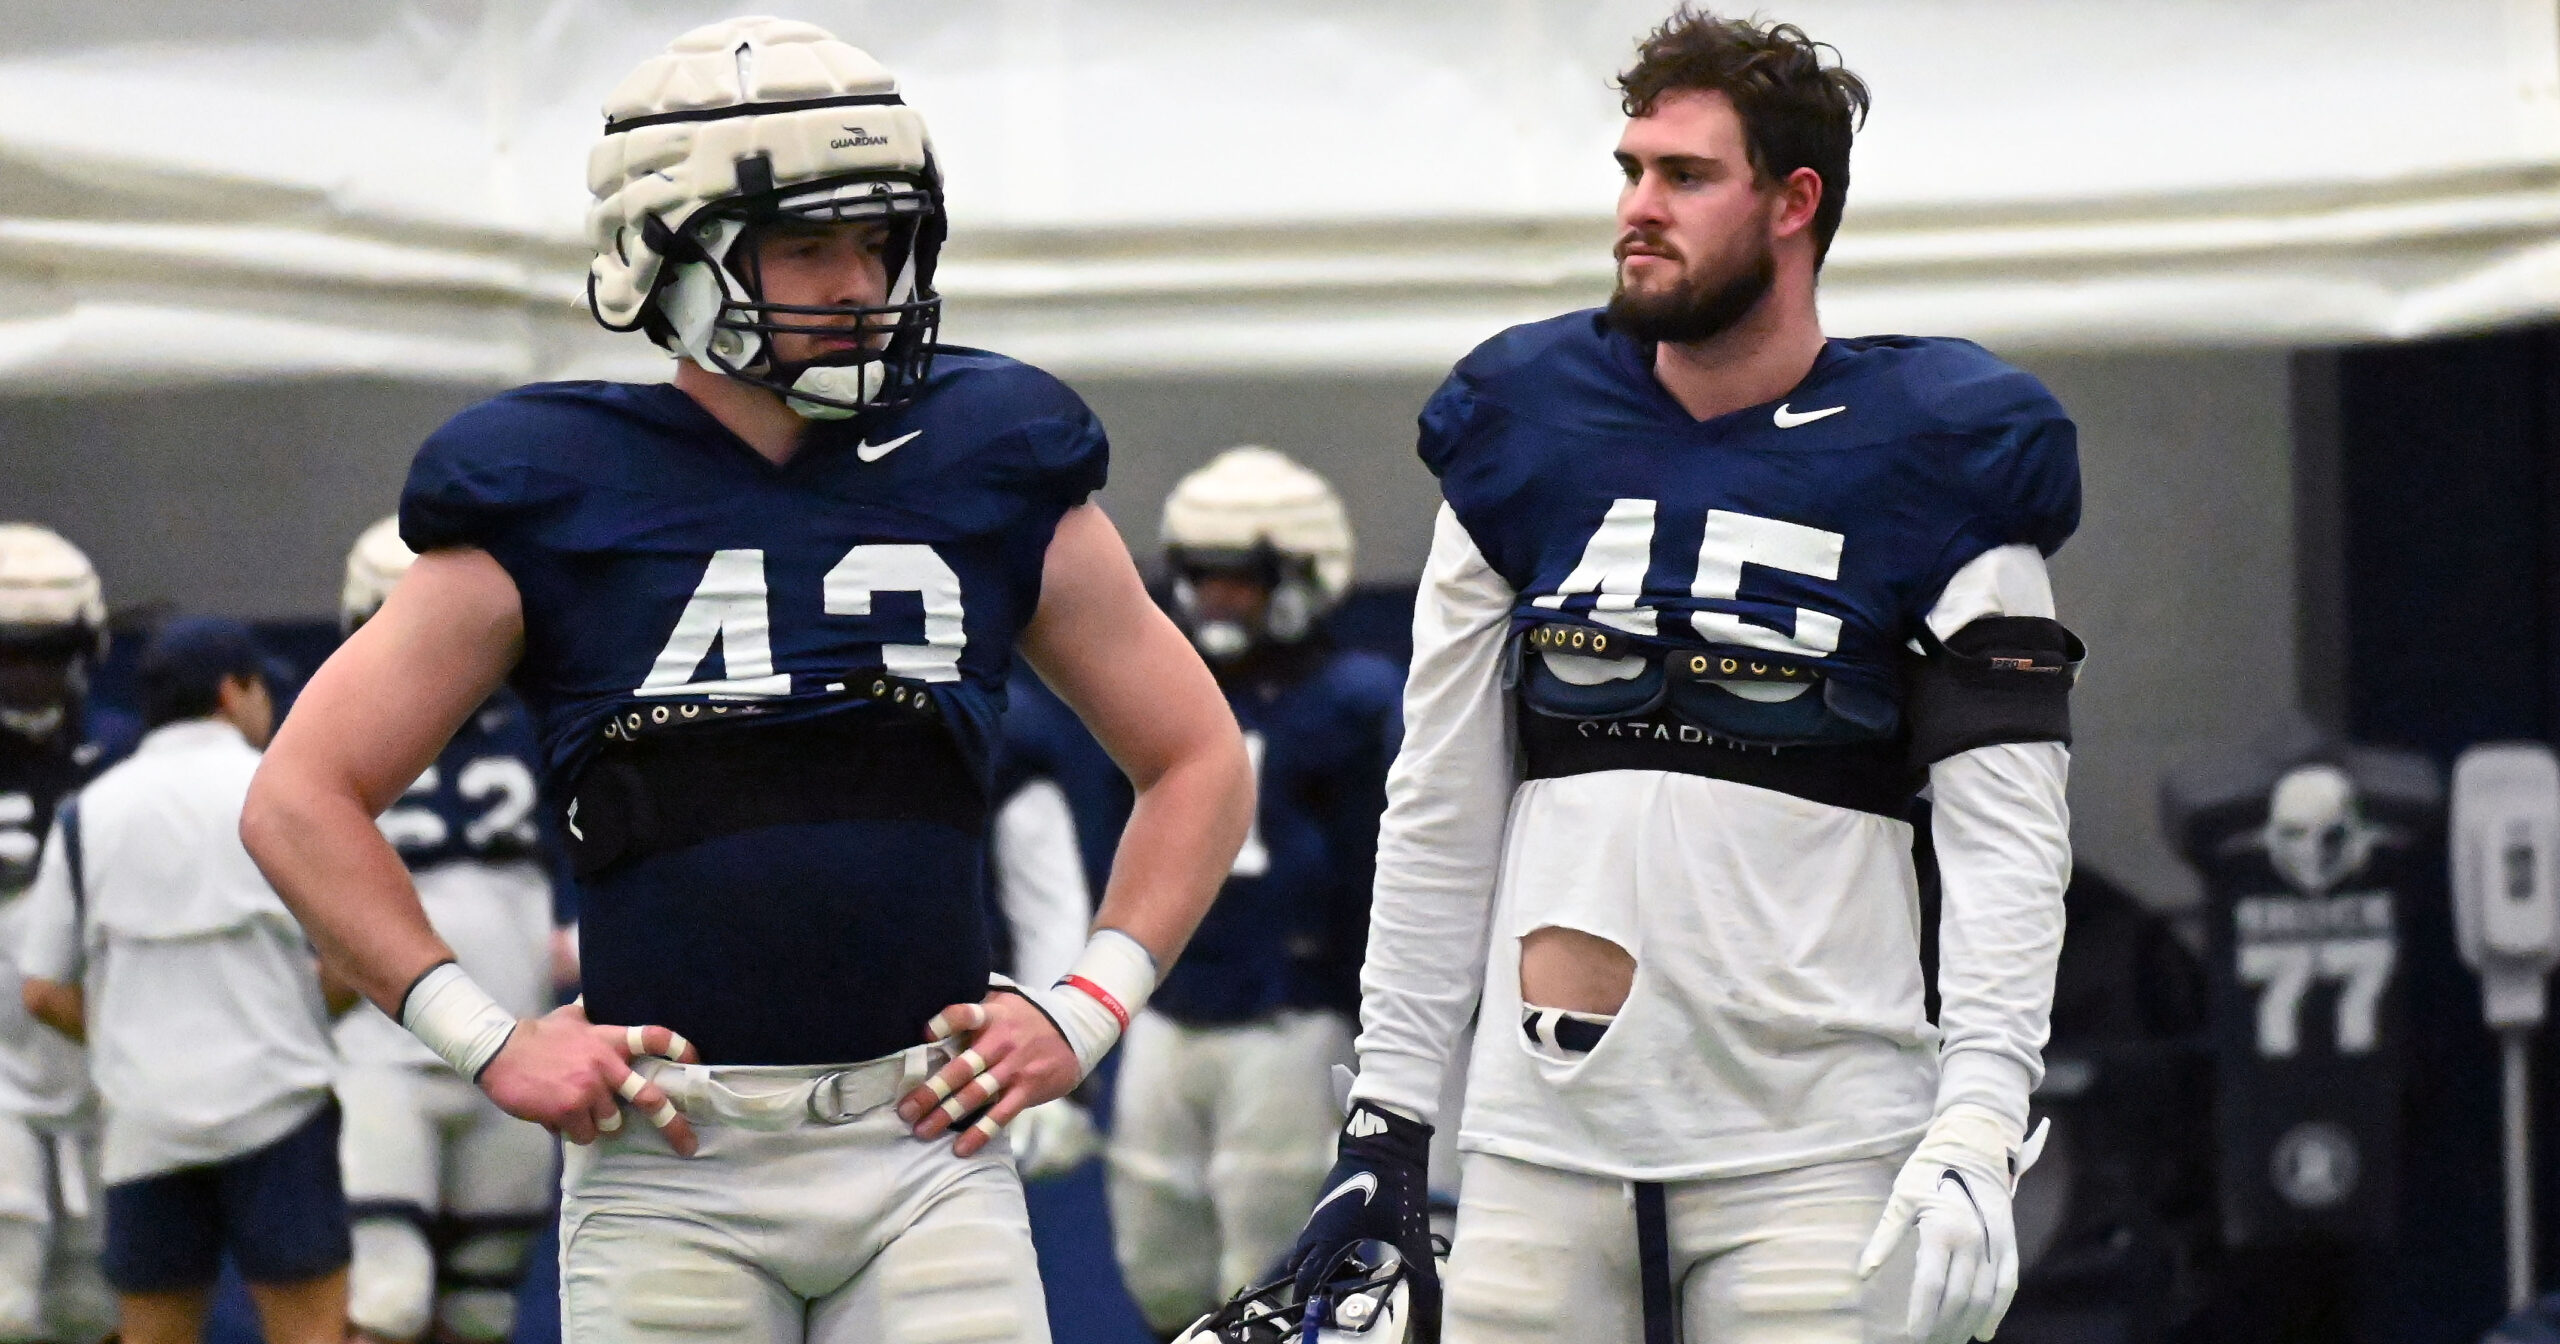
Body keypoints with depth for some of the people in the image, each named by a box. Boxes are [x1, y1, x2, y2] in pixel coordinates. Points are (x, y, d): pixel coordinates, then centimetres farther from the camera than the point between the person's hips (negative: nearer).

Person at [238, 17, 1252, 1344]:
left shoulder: (986, 466, 8)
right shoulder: (555, 497, 1)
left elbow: (1198, 763, 18)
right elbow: (301, 798, 5)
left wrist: (1084, 1009, 5)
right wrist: (488, 1040, -3)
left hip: (926, 1146, 2)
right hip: (667, 1151, -2)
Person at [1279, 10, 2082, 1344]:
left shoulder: (1935, 458, 0)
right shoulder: (1527, 425, 10)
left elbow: (2004, 839, -5)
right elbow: (1439, 809, 14)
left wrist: (1976, 1133, -17)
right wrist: (1384, 1119, 10)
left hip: (1813, 1148, -3)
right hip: (1542, 1132, 3)